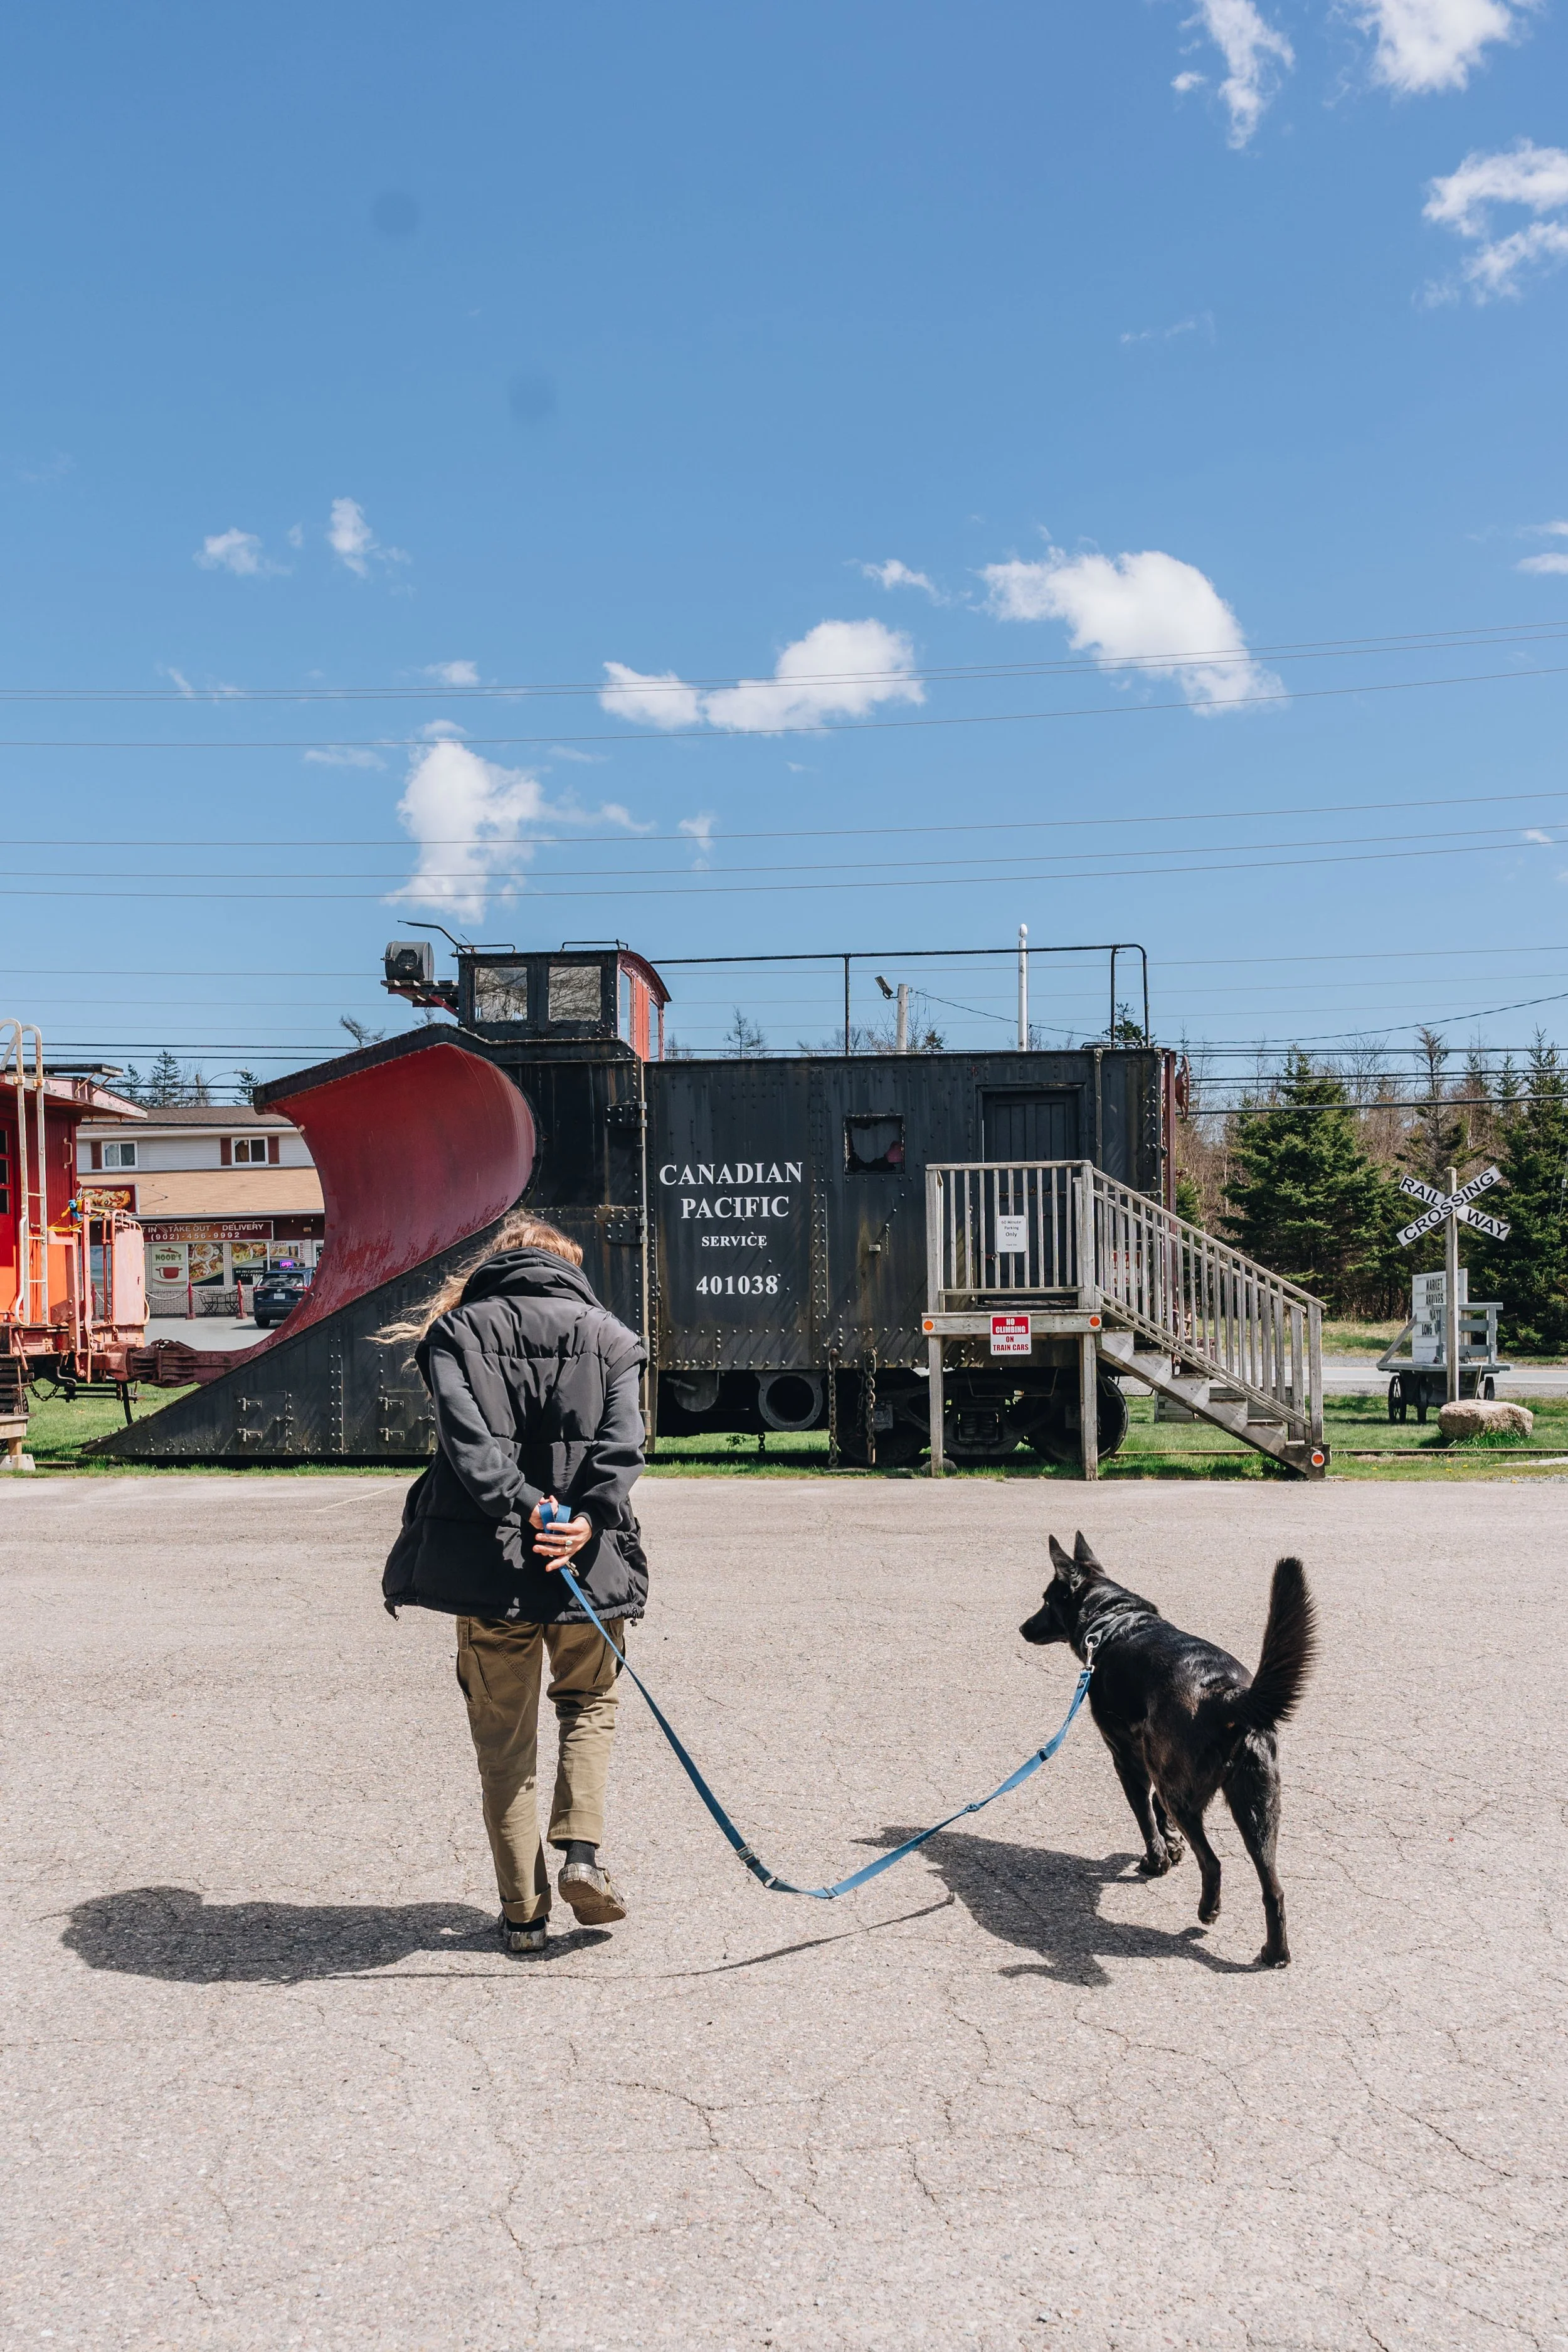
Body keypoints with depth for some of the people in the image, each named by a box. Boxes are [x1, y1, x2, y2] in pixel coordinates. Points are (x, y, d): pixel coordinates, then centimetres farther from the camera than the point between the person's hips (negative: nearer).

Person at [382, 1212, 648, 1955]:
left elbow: (465, 1434, -11)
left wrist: (522, 1508, -17)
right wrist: (588, 1520, -18)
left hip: (487, 1560, 0)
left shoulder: (455, 1329, 7)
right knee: (589, 1702, 24)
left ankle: (523, 1910, 16)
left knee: (503, 1737, 12)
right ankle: (581, 1851, 8)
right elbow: (623, 1441, -8)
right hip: (584, 1559, 1)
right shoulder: (607, 1335, 9)